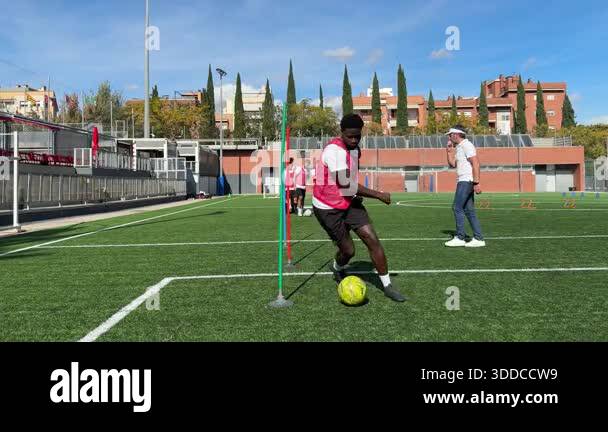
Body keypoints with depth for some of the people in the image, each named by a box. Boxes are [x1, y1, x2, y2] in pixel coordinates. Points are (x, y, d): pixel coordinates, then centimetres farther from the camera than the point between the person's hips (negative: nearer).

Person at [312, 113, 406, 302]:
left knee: (373, 239, -6)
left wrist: (355, 195, 11)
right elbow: (346, 186, -28)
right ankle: (337, 267, 36)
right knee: (348, 250, -1)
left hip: (349, 202, 7)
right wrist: (379, 195, -22)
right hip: (328, 208, -7)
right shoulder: (335, 150, -24)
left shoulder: (355, 149, 5)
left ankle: (387, 286, 3)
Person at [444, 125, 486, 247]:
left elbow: (475, 163, -18)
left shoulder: (466, 145, -10)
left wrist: (476, 183, -25)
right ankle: (478, 239, 9)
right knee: (468, 210, 7)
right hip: (463, 181, 10)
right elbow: (452, 164, 22)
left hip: (466, 181, -10)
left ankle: (459, 238, -6)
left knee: (457, 208, -10)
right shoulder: (458, 147, 20)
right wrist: (449, 150, 13)